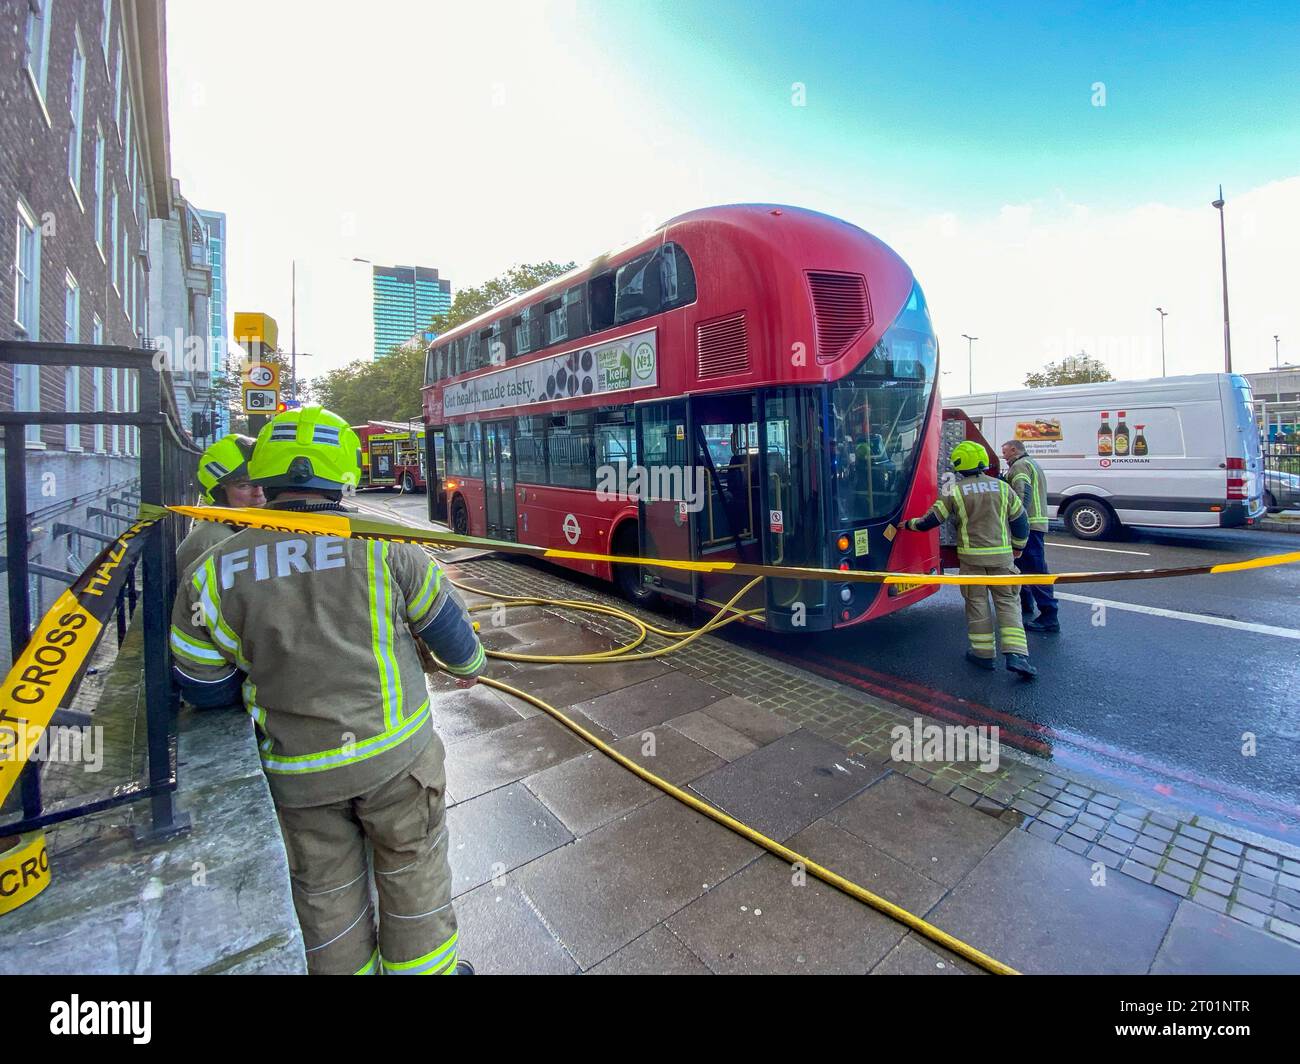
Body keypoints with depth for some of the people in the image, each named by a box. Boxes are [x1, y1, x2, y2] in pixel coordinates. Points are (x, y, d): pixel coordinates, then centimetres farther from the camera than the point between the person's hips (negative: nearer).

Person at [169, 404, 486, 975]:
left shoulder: (211, 573, -10)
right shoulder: (383, 545, -15)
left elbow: (205, 690, 0)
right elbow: (443, 622, -2)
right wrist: (469, 663, 18)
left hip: (297, 773, 2)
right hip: (394, 754, -2)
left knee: (325, 893, 24)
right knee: (413, 872, 21)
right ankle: (426, 967, 40)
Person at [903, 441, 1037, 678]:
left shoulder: (955, 492, -4)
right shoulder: (1002, 487, 4)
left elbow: (930, 521, -1)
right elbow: (1020, 520, 10)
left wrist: (908, 524, 17)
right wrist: (1018, 547, 25)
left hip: (971, 556, -2)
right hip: (1001, 555, 2)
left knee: (977, 603, 8)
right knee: (1007, 601, 8)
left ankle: (984, 653, 16)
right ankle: (1016, 654, -1)